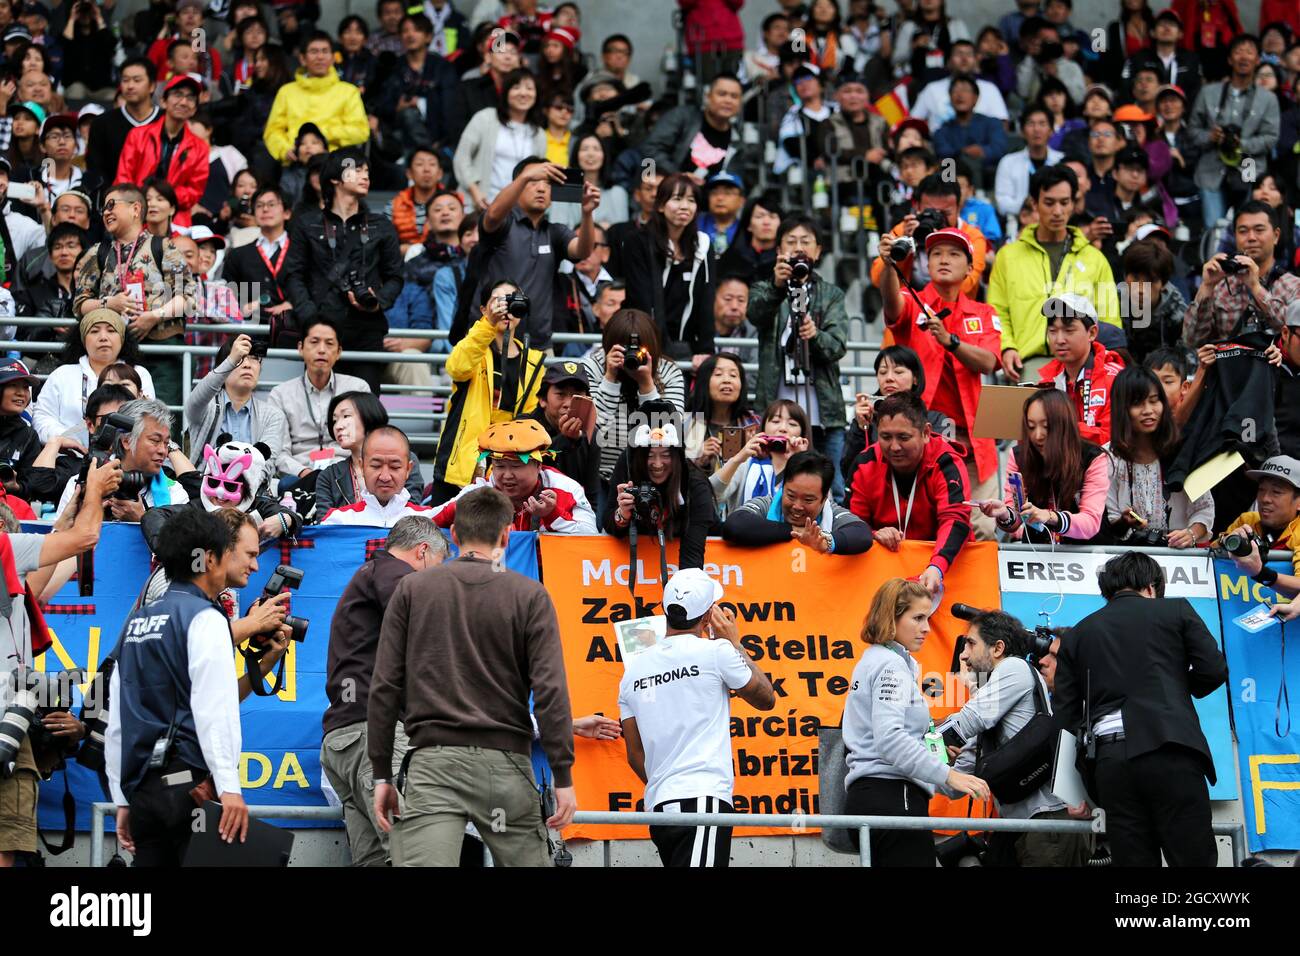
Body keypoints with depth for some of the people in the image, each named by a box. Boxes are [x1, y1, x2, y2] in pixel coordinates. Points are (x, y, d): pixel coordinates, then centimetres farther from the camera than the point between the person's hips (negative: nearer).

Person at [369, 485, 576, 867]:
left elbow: (385, 686, 5)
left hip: (433, 763, 0)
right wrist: (563, 777, 0)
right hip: (505, 763, 0)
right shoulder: (529, 595, 4)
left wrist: (381, 775, 10)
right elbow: (550, 690, -3)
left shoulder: (412, 588, 8)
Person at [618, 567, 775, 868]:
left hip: (658, 806, 6)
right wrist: (735, 644, 21)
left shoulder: (633, 669, 14)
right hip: (703, 798, -6)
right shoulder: (715, 651, -2)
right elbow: (766, 699, 14)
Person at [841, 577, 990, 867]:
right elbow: (890, 738, -21)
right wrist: (948, 775, -23)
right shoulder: (892, 665, -7)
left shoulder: (872, 662, 23)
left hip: (870, 796, 10)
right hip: (893, 796, -10)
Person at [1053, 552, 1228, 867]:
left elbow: (1065, 715, 14)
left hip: (1109, 758, 3)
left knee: (1133, 863, 3)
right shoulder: (1175, 610, 11)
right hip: (1169, 749, -3)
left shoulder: (1077, 635, 18)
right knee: (1195, 861, -3)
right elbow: (1214, 669, 3)